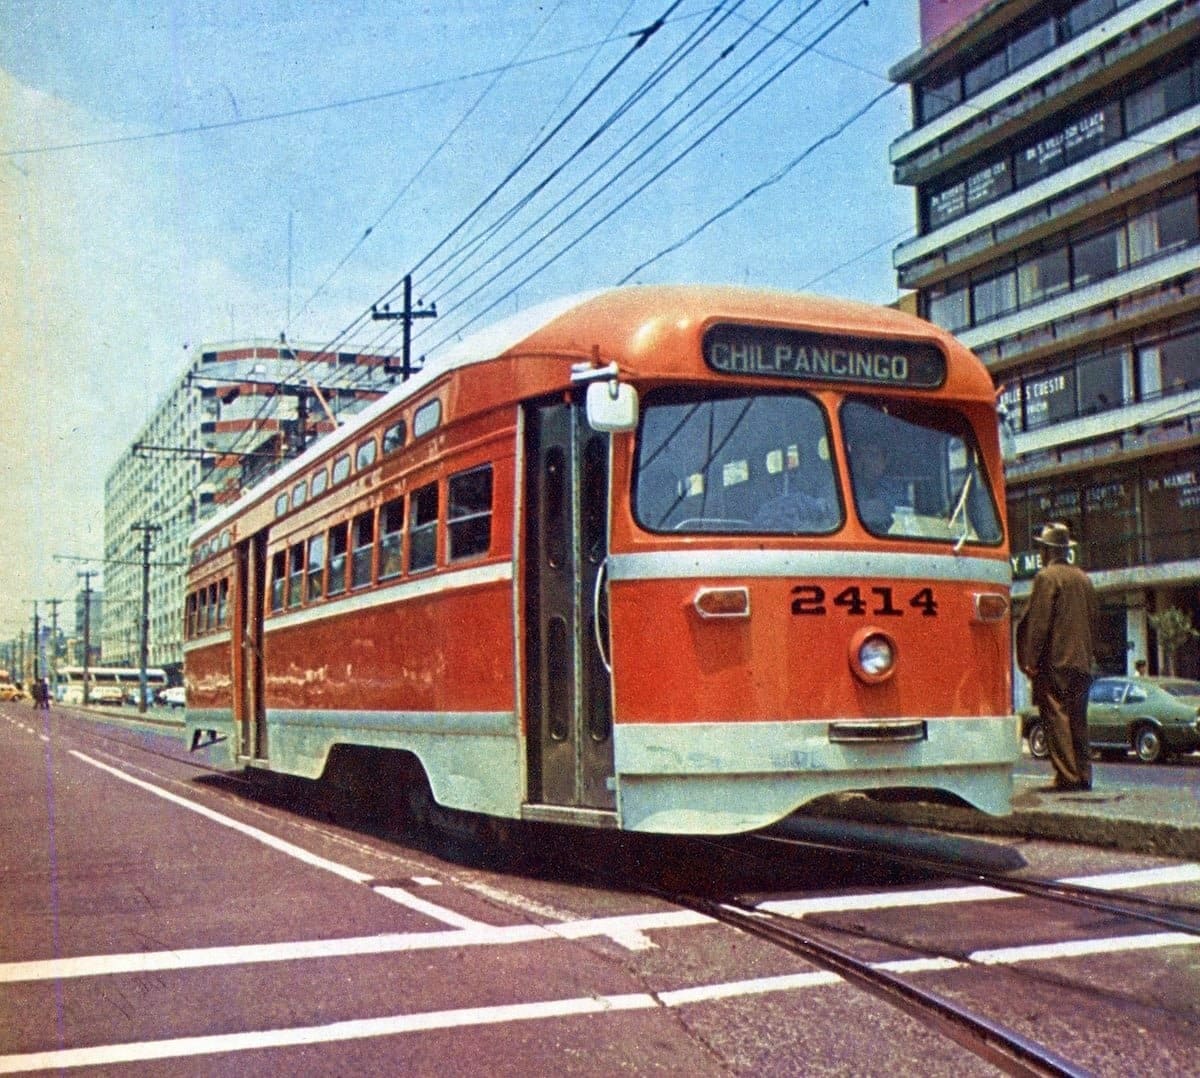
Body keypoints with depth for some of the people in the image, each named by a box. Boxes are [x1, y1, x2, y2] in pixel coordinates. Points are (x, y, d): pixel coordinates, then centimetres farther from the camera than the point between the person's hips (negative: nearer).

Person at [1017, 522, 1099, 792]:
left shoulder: (1047, 576, -9)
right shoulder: (1083, 578, 14)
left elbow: (1039, 621, -14)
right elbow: (1094, 616, 18)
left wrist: (1031, 660, -13)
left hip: (1054, 661, -7)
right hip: (1081, 660, 7)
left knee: (1056, 718, -6)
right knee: (1078, 719, 11)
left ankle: (1067, 776, -9)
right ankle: (1084, 775, 11)